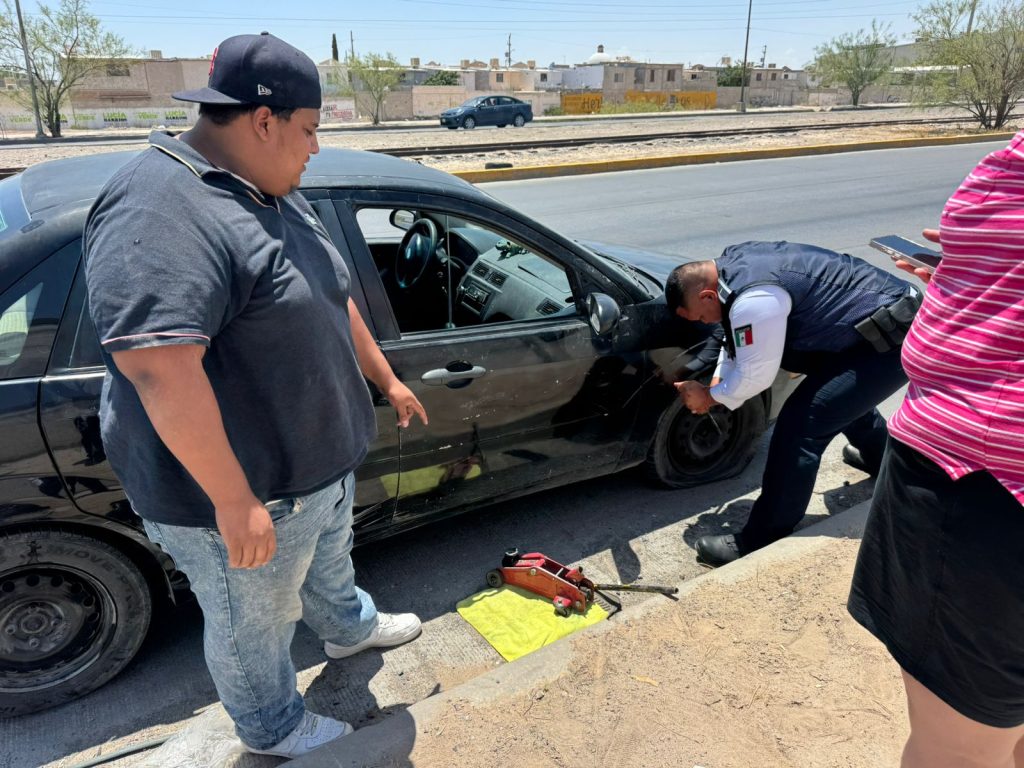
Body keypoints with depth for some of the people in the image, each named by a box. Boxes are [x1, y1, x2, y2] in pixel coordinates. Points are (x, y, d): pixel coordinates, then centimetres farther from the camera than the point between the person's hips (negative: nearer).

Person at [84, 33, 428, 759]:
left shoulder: (274, 194, 5)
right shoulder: (161, 215, -29)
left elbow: (333, 298, 14)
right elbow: (159, 369, -35)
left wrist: (387, 380, 20)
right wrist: (234, 501, -31)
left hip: (320, 459, 9)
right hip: (244, 488, -9)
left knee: (329, 559, 33)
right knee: (255, 623, 17)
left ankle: (350, 628, 61)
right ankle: (275, 729, 43)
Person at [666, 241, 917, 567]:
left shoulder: (753, 299, -28)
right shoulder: (734, 262, 4)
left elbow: (755, 375, -18)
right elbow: (736, 338, 17)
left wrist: (709, 396, -3)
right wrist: (717, 382, 9)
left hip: (890, 341, -10)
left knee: (799, 425, -14)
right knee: (845, 394, 35)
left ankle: (761, 541, -4)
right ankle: (883, 460, 62)